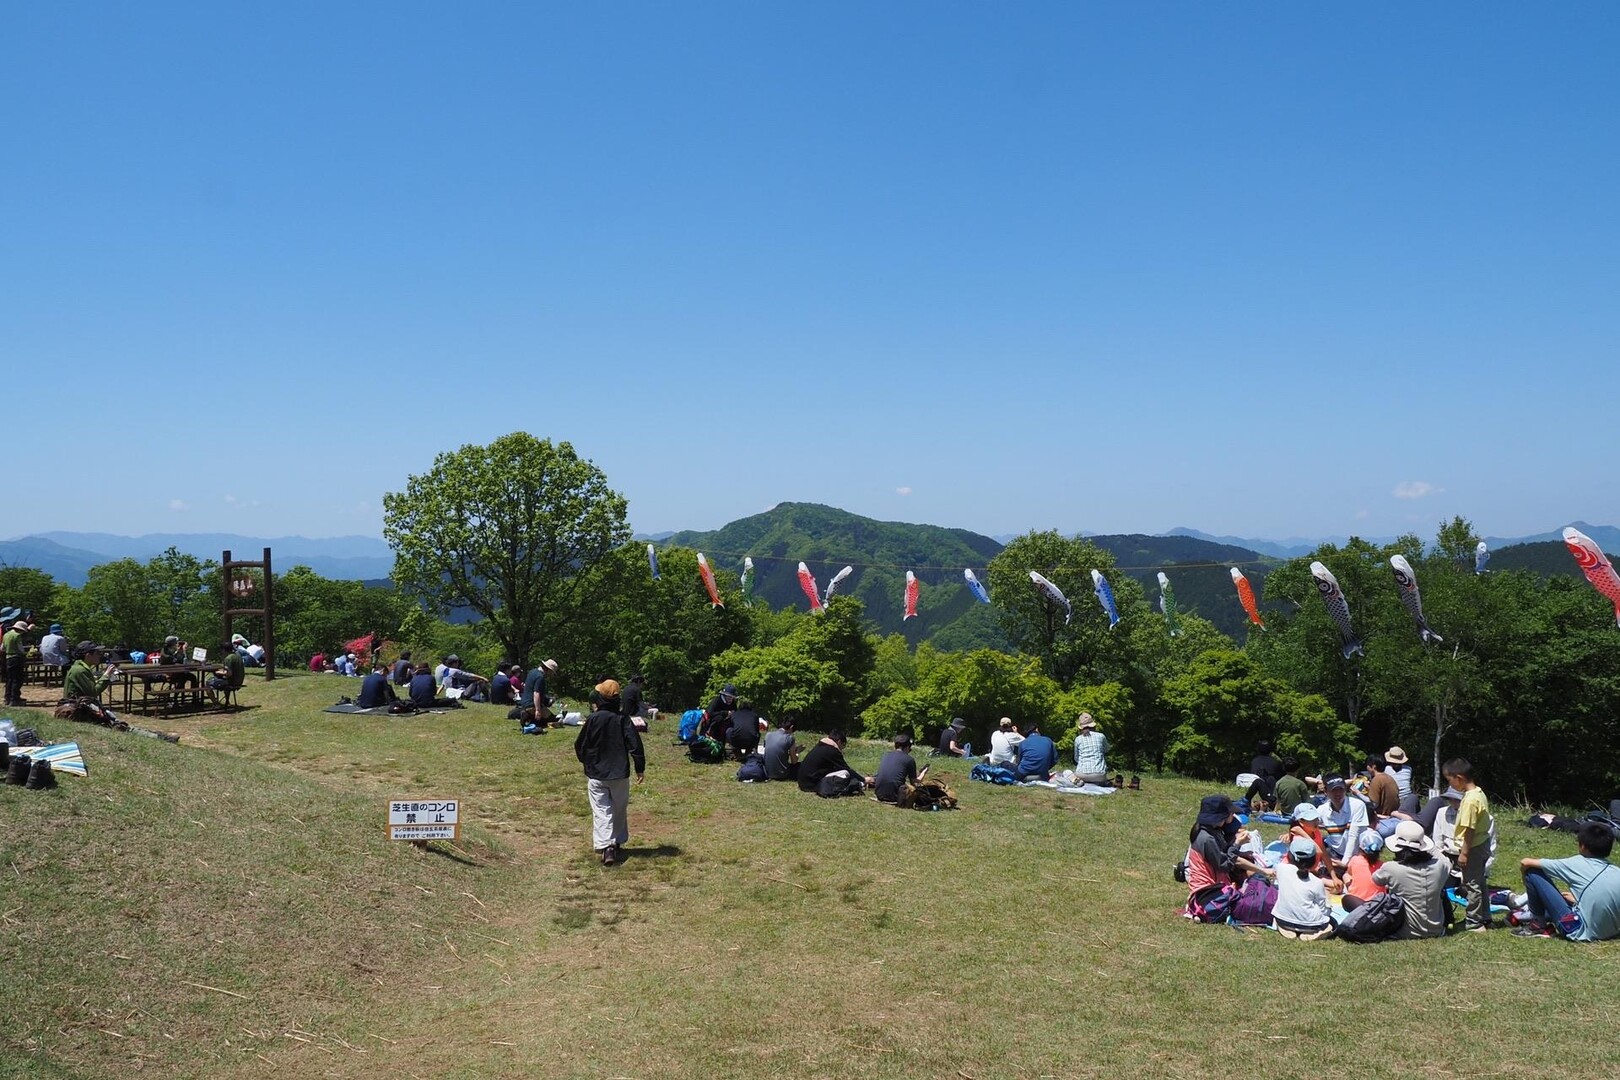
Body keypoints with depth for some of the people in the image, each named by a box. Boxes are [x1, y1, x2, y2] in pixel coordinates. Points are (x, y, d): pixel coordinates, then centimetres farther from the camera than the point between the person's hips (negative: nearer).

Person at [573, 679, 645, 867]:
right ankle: (617, 843, 28)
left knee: (601, 811, -2)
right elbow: (635, 745, -10)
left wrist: (587, 762, 19)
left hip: (596, 774, -1)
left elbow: (580, 745, 0)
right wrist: (640, 768, 0)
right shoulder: (623, 719, -8)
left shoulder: (593, 719, -9)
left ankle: (606, 846, -17)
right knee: (619, 810, 18)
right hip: (619, 774, 1)